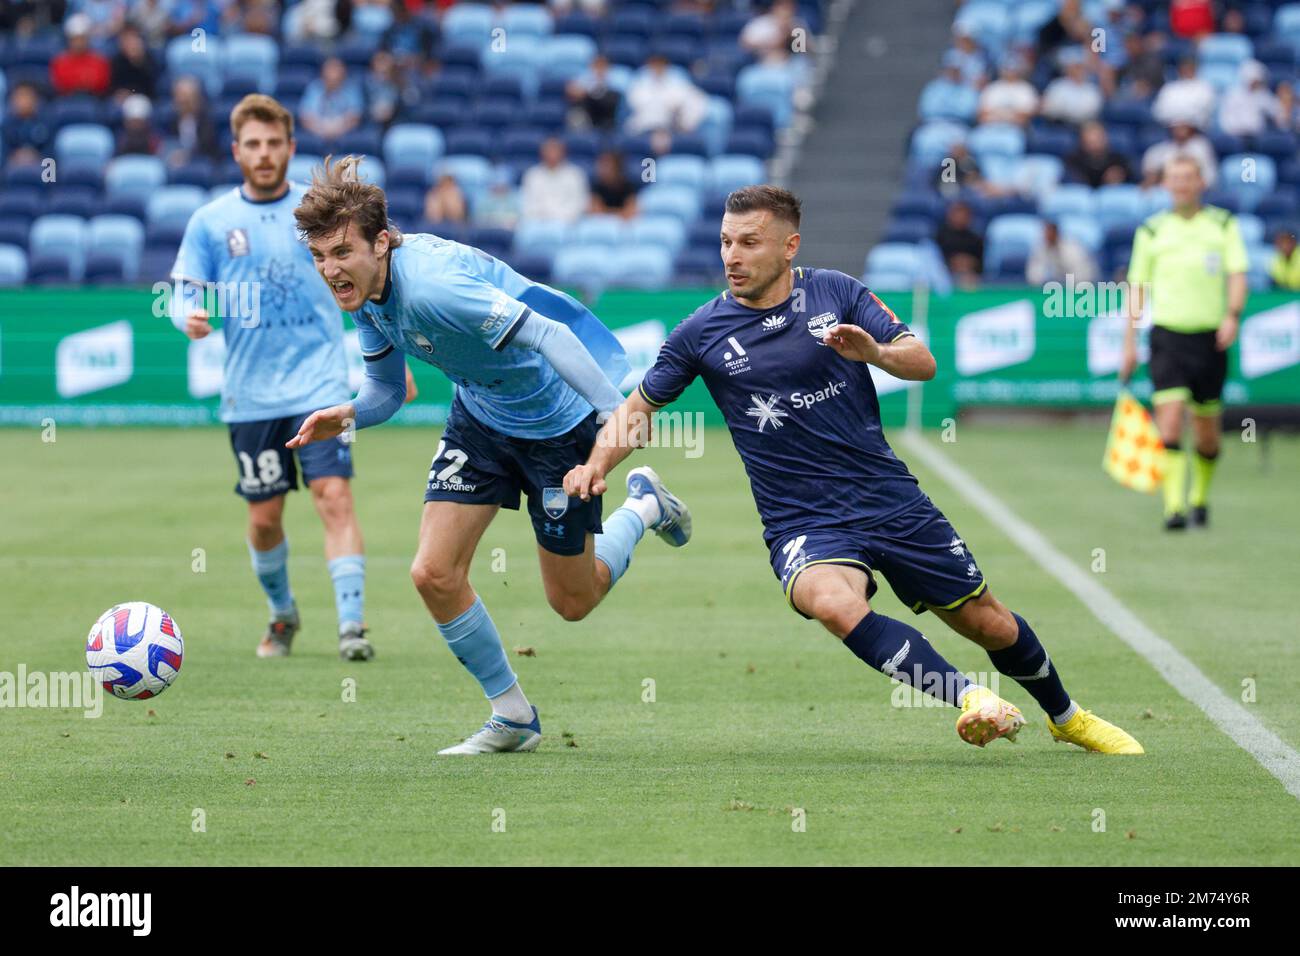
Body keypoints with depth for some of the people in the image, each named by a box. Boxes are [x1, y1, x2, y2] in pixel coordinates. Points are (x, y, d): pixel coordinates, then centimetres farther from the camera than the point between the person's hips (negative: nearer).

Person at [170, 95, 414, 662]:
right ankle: (281, 615, 30)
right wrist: (190, 316, -18)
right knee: (264, 517, 6)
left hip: (320, 386, -1)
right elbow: (184, 293, 6)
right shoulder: (210, 222, 4)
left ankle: (352, 625, -17)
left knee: (334, 497, -15)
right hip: (250, 394, 1)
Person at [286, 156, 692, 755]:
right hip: (479, 414, 7)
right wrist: (346, 416, -19)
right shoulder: (362, 296, -9)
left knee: (571, 602, 6)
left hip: (559, 419, -7)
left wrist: (617, 416, -42)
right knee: (434, 574, -7)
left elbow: (550, 336, -38)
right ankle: (513, 717, 11)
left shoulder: (430, 284, -36)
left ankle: (643, 508, 36)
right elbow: (387, 390, 3)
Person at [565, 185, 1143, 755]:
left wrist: (876, 352, -25)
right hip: (803, 523, -2)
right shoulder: (703, 332, -2)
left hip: (891, 498, 2)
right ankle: (974, 700, -36)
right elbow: (639, 408, 8)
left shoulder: (835, 292, 0)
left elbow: (923, 363, -3)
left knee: (990, 624, 9)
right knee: (830, 601, -37)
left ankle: (1067, 717, 38)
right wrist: (595, 466, -10)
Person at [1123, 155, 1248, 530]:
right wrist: (1129, 342, 7)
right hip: (1167, 332, -1)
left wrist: (1233, 315, -19)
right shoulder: (1151, 230, 7)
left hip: (1210, 336, 1)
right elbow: (1137, 285, 10)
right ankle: (1174, 506, -17)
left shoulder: (1224, 224, 6)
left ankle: (1200, 497, 30)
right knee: (1170, 419, -15)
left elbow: (1237, 274, -1)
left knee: (1207, 431, 8)